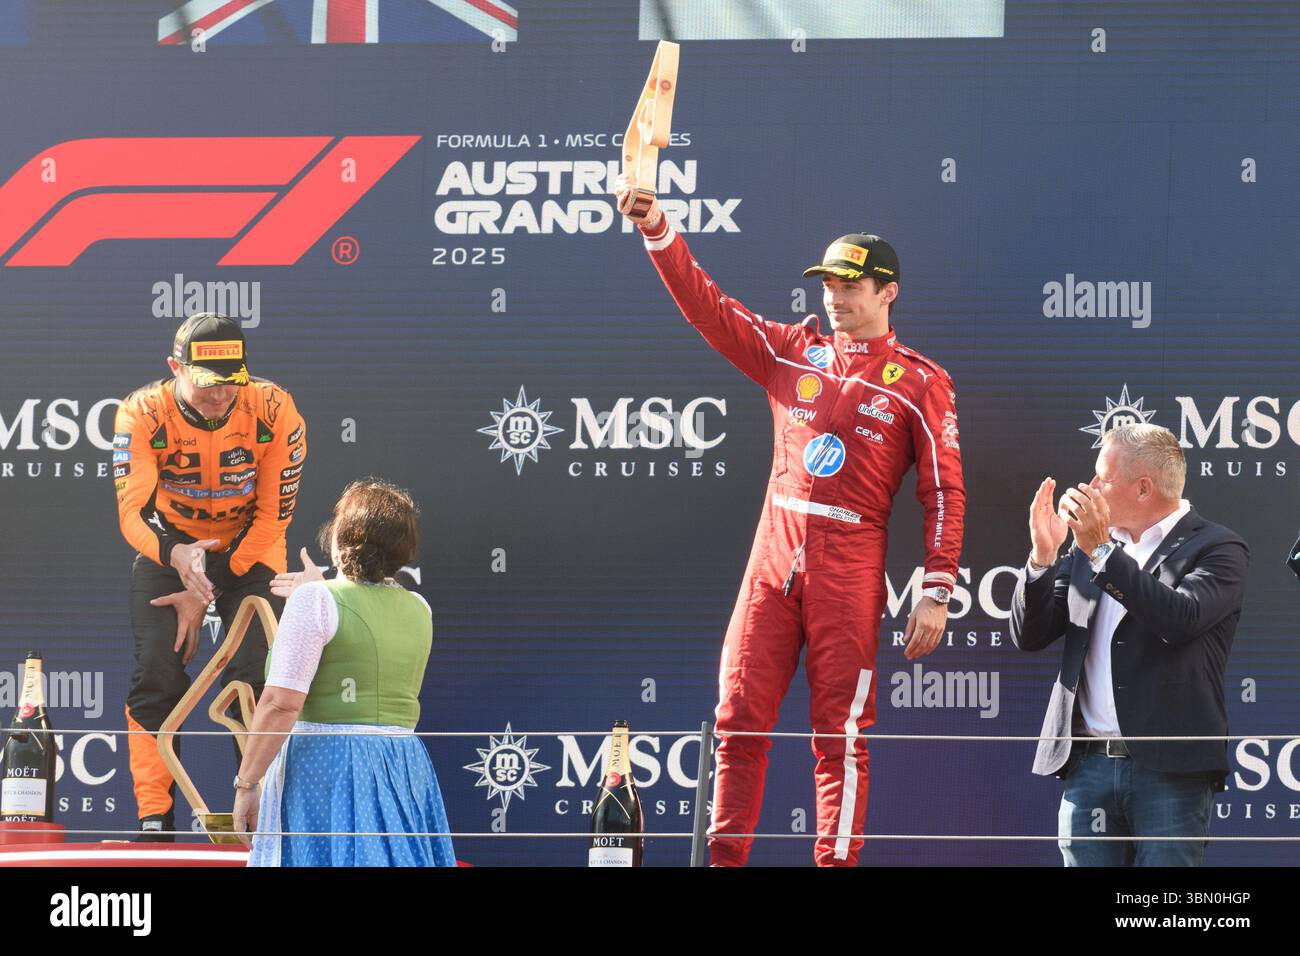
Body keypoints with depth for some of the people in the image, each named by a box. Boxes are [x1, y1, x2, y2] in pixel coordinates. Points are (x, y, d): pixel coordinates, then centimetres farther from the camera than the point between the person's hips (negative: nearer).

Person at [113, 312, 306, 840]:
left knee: (253, 678, -12)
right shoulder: (142, 413, -24)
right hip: (167, 548, 1)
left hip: (249, 551, -1)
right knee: (157, 674, -11)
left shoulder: (273, 411, -25)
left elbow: (273, 516, -18)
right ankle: (153, 821, -5)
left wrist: (207, 591, -20)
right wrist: (176, 556, -54)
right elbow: (132, 511, -32)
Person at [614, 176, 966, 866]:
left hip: (850, 567, -4)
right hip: (774, 554, 4)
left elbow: (944, 491, -1)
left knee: (839, 733, -3)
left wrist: (937, 593, -8)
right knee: (739, 718, 0)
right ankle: (723, 857, 4)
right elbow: (708, 309, 7)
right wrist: (656, 228, -7)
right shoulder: (792, 353, 14)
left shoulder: (919, 381, 2)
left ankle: (835, 863, 0)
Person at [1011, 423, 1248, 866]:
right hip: (1088, 766, 5)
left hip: (1170, 771, -5)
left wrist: (1102, 551, -17)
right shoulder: (1085, 551, 16)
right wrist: (1043, 556, -3)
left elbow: (1179, 620, -18)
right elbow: (1029, 636, 12)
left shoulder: (1217, 549, 0)